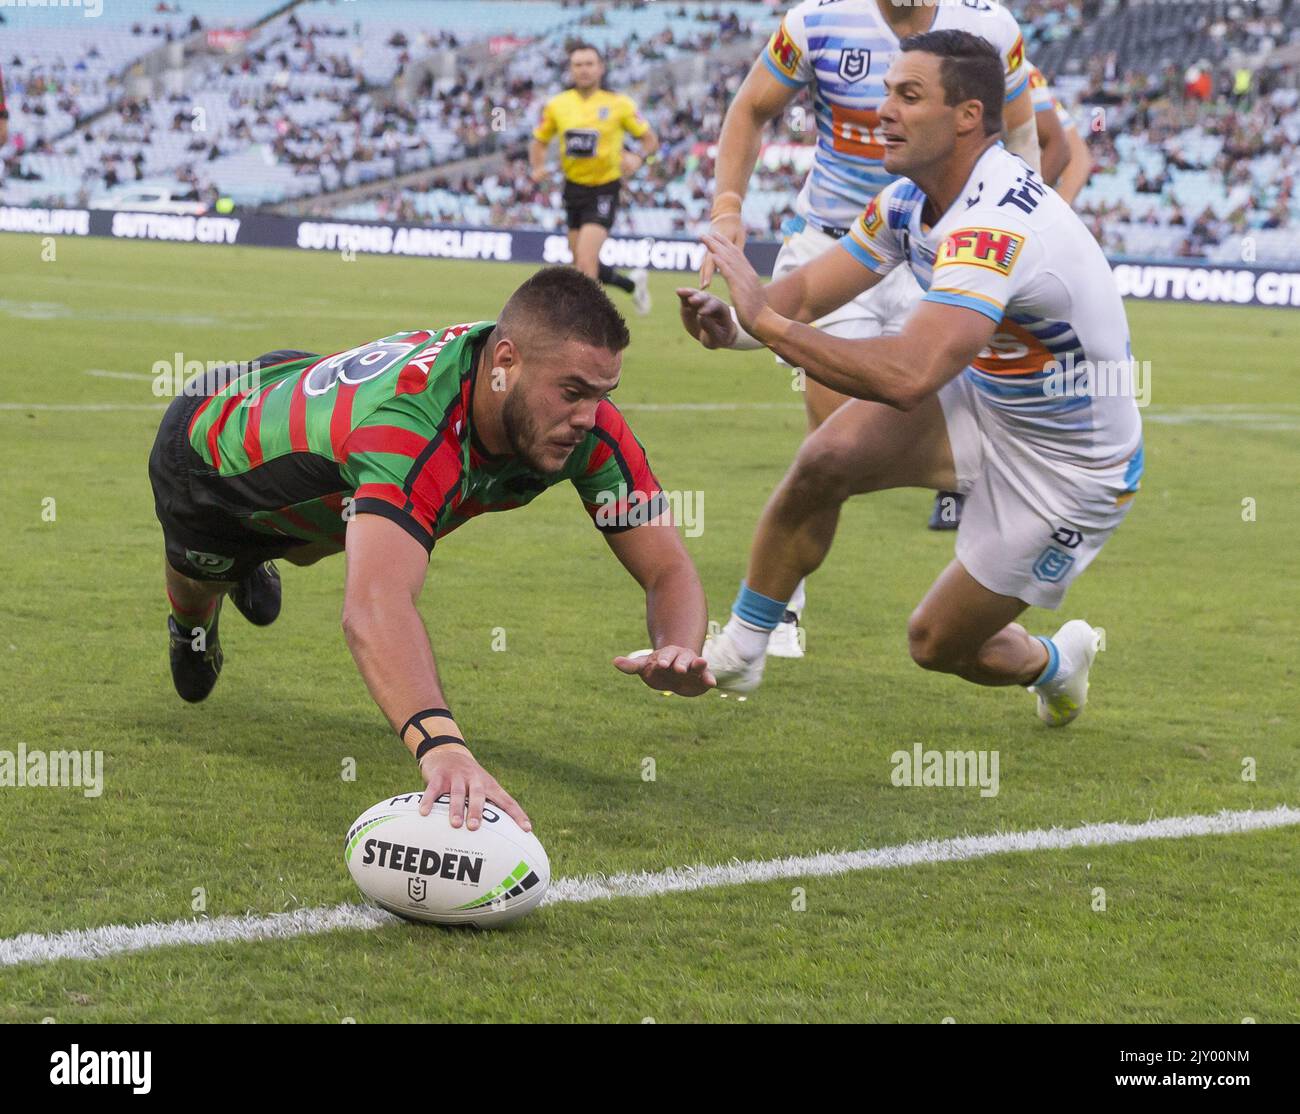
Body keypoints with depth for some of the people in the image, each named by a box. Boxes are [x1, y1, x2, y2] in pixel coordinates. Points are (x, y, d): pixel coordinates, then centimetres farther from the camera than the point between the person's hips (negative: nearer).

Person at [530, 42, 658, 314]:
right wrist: (537, 168, -7)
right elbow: (539, 142, 13)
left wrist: (639, 157, -21)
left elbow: (651, 139, 1)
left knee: (585, 261, -19)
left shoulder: (618, 103, -7)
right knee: (582, 265, 13)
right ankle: (633, 283, 39)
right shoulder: (557, 105, 2)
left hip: (604, 190, -5)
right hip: (573, 188, 5)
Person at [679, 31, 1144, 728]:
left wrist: (765, 319, -41)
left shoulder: (996, 225, -36)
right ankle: (736, 653, -1)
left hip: (1068, 467, -7)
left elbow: (908, 377, -46)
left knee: (936, 643, 3)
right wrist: (734, 323, -27)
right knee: (824, 460, -18)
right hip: (982, 401, 7)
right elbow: (809, 289, -4)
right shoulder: (911, 198, -6)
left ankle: (1057, 663, 37)